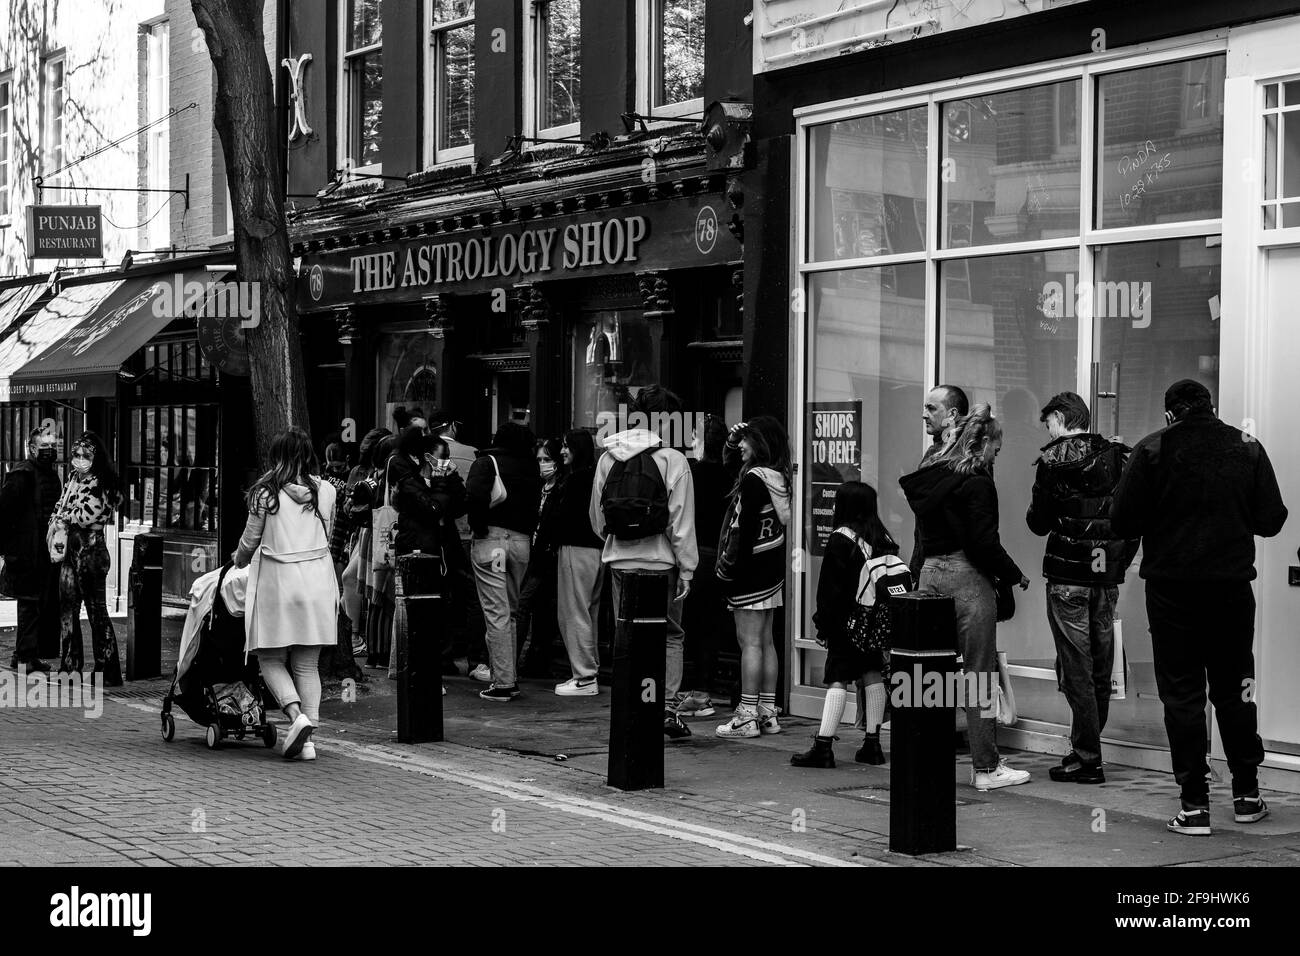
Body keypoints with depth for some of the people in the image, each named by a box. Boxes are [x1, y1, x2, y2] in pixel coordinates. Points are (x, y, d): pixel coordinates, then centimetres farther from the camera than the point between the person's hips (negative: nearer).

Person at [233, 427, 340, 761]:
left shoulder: (266, 493, -6)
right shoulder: (325, 491, 2)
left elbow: (251, 540, 2)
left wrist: (240, 560, 23)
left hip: (278, 582, -3)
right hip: (317, 581, 3)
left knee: (271, 659, 9)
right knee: (308, 665, 10)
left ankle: (297, 714, -13)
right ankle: (307, 738, 7)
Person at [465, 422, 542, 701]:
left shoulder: (488, 462, -3)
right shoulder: (531, 468, 13)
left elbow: (476, 494, -18)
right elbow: (537, 505, 9)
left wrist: (479, 528, -9)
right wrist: (529, 532, 9)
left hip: (492, 539, -5)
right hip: (522, 541, 5)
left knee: (497, 614, -4)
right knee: (510, 612, 17)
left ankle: (502, 684, -6)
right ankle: (510, 679, 20)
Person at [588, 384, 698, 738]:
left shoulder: (608, 457, 5)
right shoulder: (672, 460, -9)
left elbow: (596, 515, 9)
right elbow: (682, 521, -10)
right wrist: (686, 569, -6)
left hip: (619, 561, 3)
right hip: (660, 562, -3)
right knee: (670, 635, 10)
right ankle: (667, 706, 0)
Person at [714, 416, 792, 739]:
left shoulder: (754, 478, -16)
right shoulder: (777, 476, 10)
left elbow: (745, 528, -19)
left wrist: (731, 567, -15)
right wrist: (732, 441, 17)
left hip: (752, 566, -9)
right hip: (773, 565, 9)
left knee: (750, 641, -6)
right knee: (765, 641, 13)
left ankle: (748, 716, -5)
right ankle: (768, 712, 17)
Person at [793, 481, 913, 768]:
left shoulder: (841, 540, -10)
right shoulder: (883, 538, 9)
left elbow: (830, 588, -10)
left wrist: (823, 625, -3)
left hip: (848, 620, -7)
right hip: (876, 620, 7)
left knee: (837, 679, -8)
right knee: (872, 674, 12)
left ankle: (823, 746, -11)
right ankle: (872, 743, 15)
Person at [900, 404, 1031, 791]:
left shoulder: (927, 480, 11)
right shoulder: (975, 483, -11)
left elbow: (928, 534, 13)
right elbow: (984, 541, -16)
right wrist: (1014, 575, -2)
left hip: (930, 573, 7)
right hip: (967, 578, -7)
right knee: (981, 676, 0)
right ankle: (986, 767, 4)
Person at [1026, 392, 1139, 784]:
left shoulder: (1054, 460, -8)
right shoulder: (1118, 457, 5)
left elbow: (1038, 523, -7)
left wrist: (1039, 515, 14)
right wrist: (1120, 561, 14)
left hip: (1068, 575, -5)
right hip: (1108, 575, 5)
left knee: (1076, 668, -2)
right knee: (1100, 668, 13)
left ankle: (1087, 760, -2)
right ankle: (1087, 748, 22)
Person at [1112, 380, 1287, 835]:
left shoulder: (1152, 450, -6)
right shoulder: (1247, 448, 2)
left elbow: (1122, 521, -9)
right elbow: (1271, 520, 2)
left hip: (1171, 587, -2)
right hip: (1232, 584, 2)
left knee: (1181, 692, 3)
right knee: (1233, 688, 15)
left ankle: (1194, 805, 1)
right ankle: (1246, 795, 22)